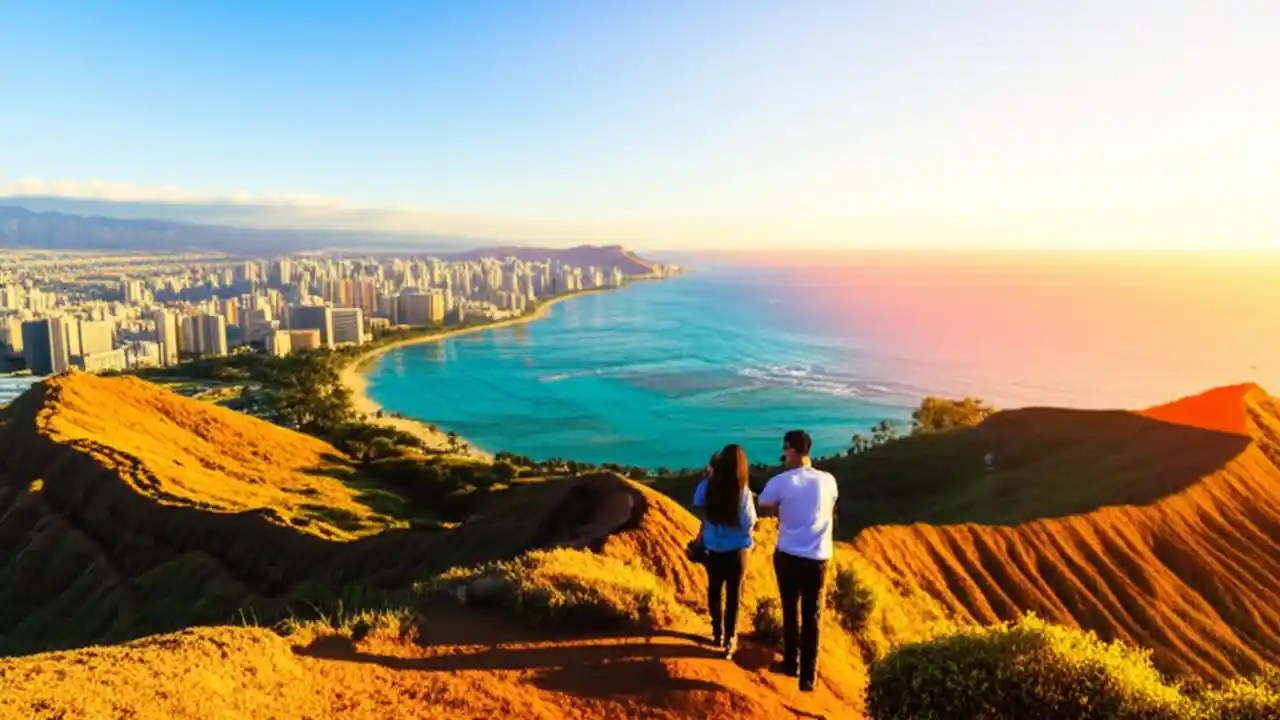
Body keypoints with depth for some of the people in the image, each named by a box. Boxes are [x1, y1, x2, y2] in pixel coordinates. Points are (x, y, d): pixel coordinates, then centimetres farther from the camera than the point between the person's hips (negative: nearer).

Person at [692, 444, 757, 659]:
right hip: (736, 550, -3)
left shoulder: (708, 486, -12)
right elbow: (748, 524, -13)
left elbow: (698, 505, 7)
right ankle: (729, 640, 17)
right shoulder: (743, 492, -18)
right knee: (733, 594, 11)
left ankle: (718, 634, 34)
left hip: (713, 548, 3)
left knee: (715, 590, 21)